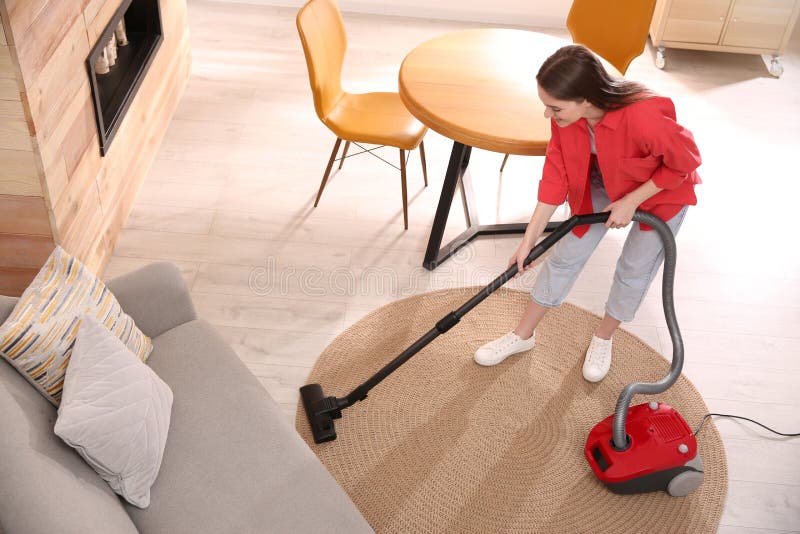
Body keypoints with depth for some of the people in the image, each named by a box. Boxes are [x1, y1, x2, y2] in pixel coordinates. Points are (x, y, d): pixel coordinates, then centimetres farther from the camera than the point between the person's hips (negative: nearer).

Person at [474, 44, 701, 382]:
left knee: (635, 268, 11)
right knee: (566, 255, 8)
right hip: (604, 183, 4)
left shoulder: (644, 117, -43)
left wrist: (631, 202, -22)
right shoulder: (567, 114, -26)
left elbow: (685, 163, -25)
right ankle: (523, 335, 25)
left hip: (662, 190, -4)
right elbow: (556, 174, -16)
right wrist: (529, 239, -13)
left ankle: (603, 338, 38)